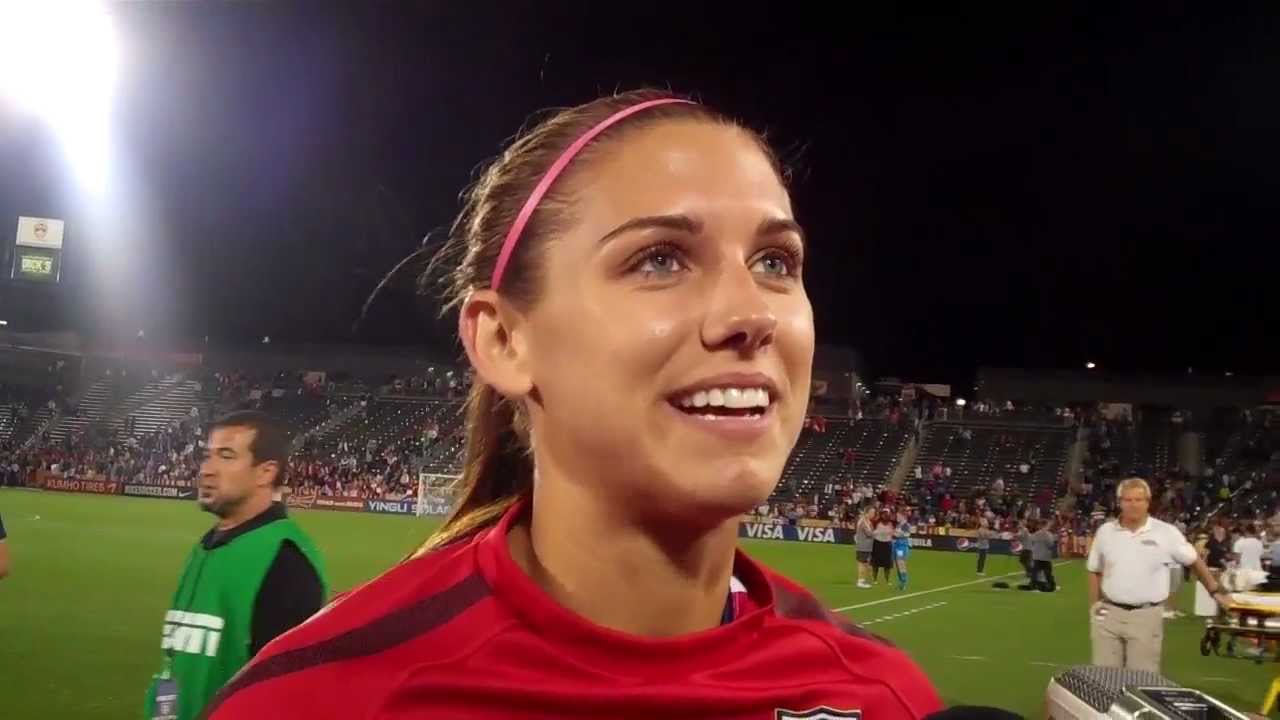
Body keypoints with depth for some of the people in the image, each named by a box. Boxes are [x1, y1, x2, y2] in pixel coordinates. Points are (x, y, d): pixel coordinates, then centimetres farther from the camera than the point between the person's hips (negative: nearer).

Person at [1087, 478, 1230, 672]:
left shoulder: (1166, 533, -3)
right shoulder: (1105, 532, 3)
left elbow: (1194, 561, 10)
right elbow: (1095, 572, 11)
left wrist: (1215, 591, 13)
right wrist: (1094, 609, 9)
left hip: (1146, 616, -2)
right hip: (1108, 614, 2)